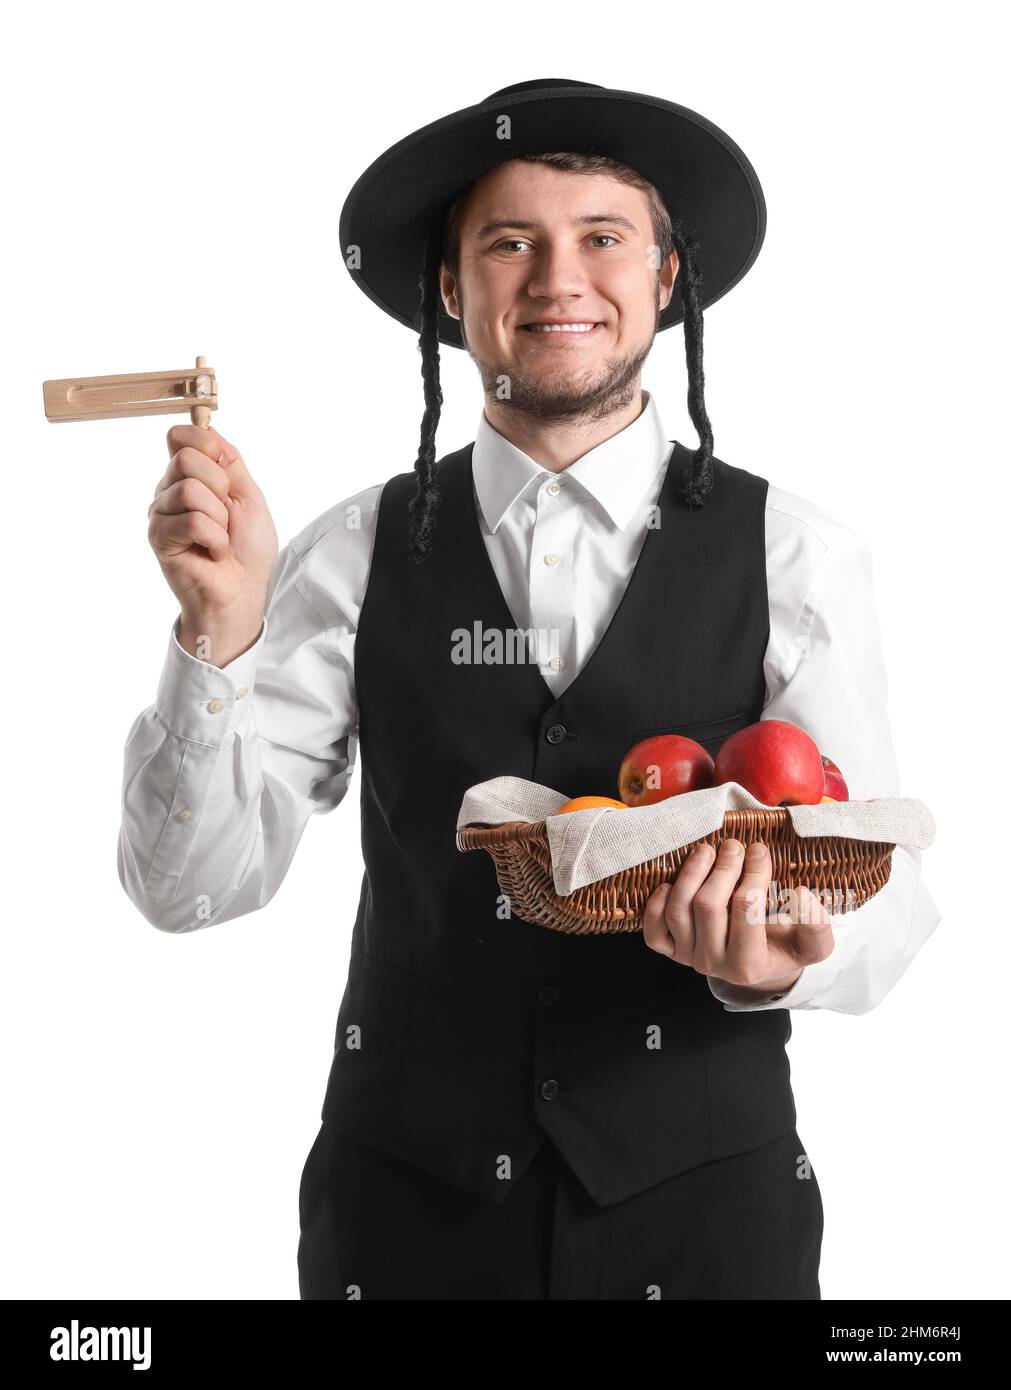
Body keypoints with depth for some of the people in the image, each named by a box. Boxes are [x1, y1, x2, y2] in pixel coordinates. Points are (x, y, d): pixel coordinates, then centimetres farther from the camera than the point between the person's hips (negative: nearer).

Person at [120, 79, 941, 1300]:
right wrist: (218, 633, -21)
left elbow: (882, 890, -6)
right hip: (405, 1199, 1)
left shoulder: (794, 555, -6)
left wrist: (775, 960, -27)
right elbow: (188, 887, -6)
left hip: (706, 1198, 0)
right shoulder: (354, 555, -4)